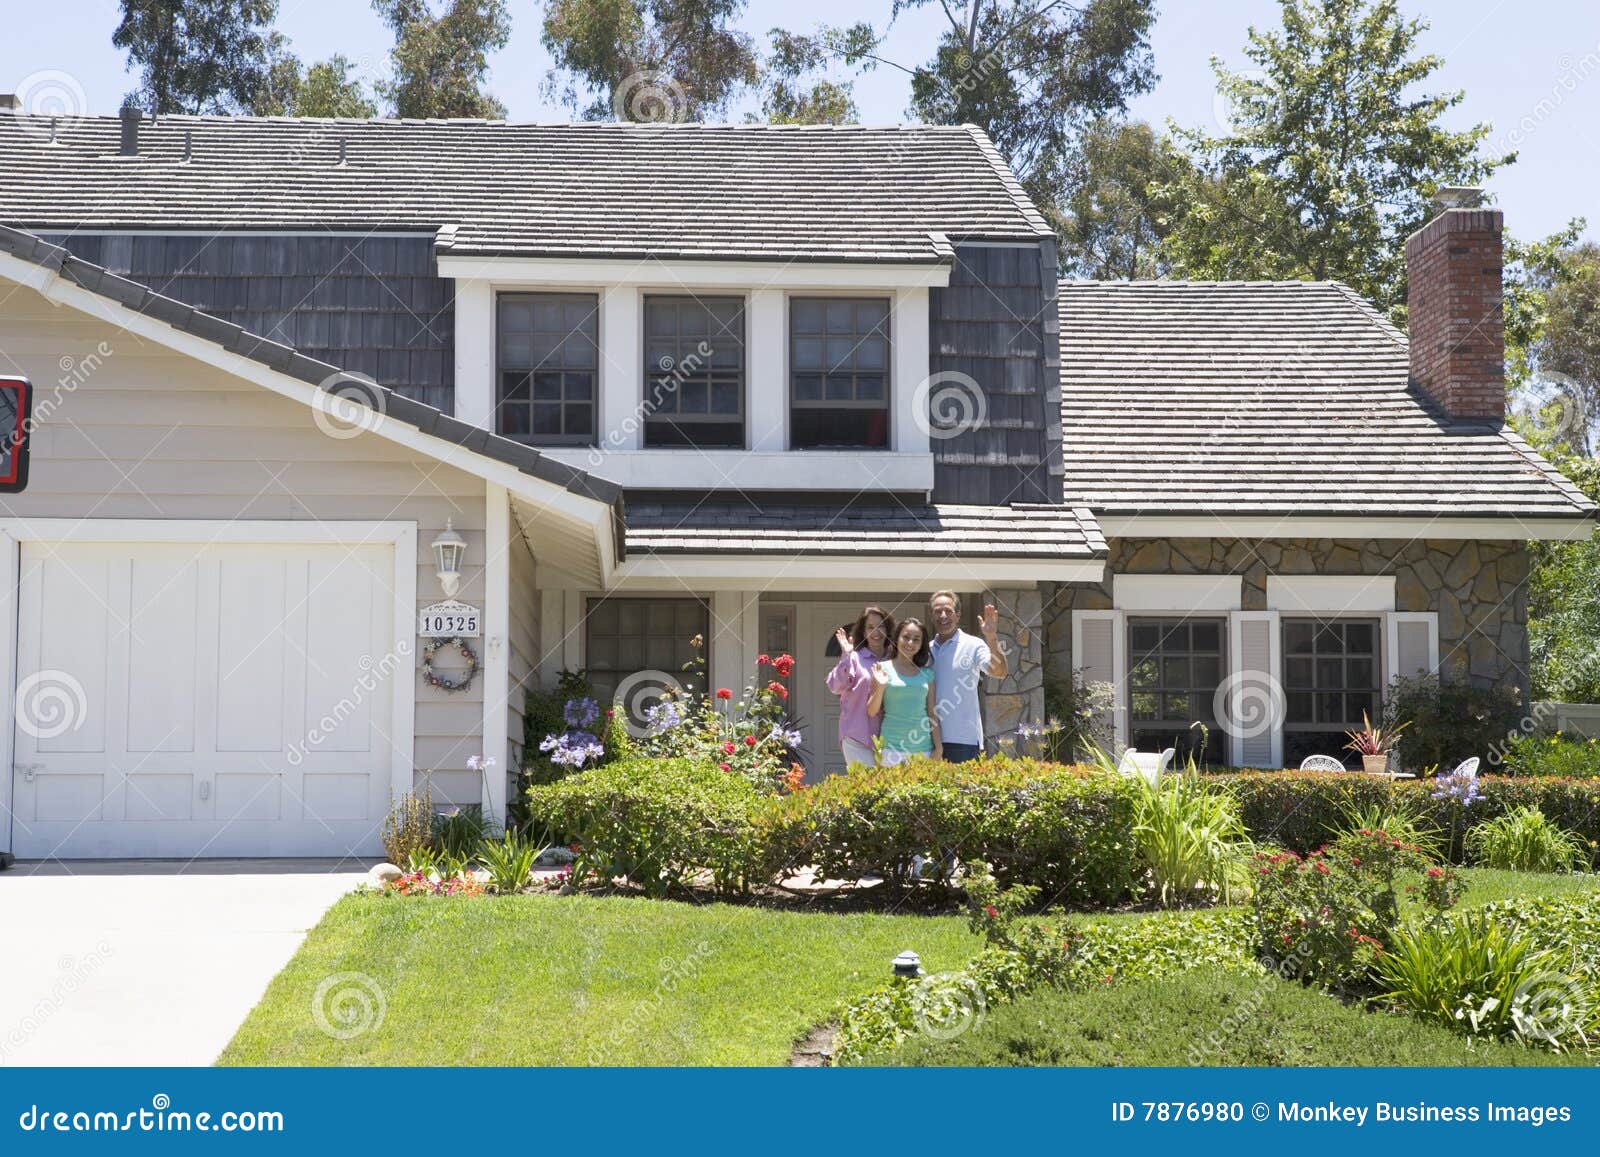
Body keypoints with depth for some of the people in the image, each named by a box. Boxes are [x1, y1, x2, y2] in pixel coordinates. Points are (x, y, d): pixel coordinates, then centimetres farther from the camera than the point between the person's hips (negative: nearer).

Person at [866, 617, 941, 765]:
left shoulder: (927, 674, 10)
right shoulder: (884, 669, 2)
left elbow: (932, 714, 12)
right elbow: (871, 711, 1)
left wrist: (938, 749, 6)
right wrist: (880, 687, -15)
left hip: (923, 748, 3)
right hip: (892, 746, -3)